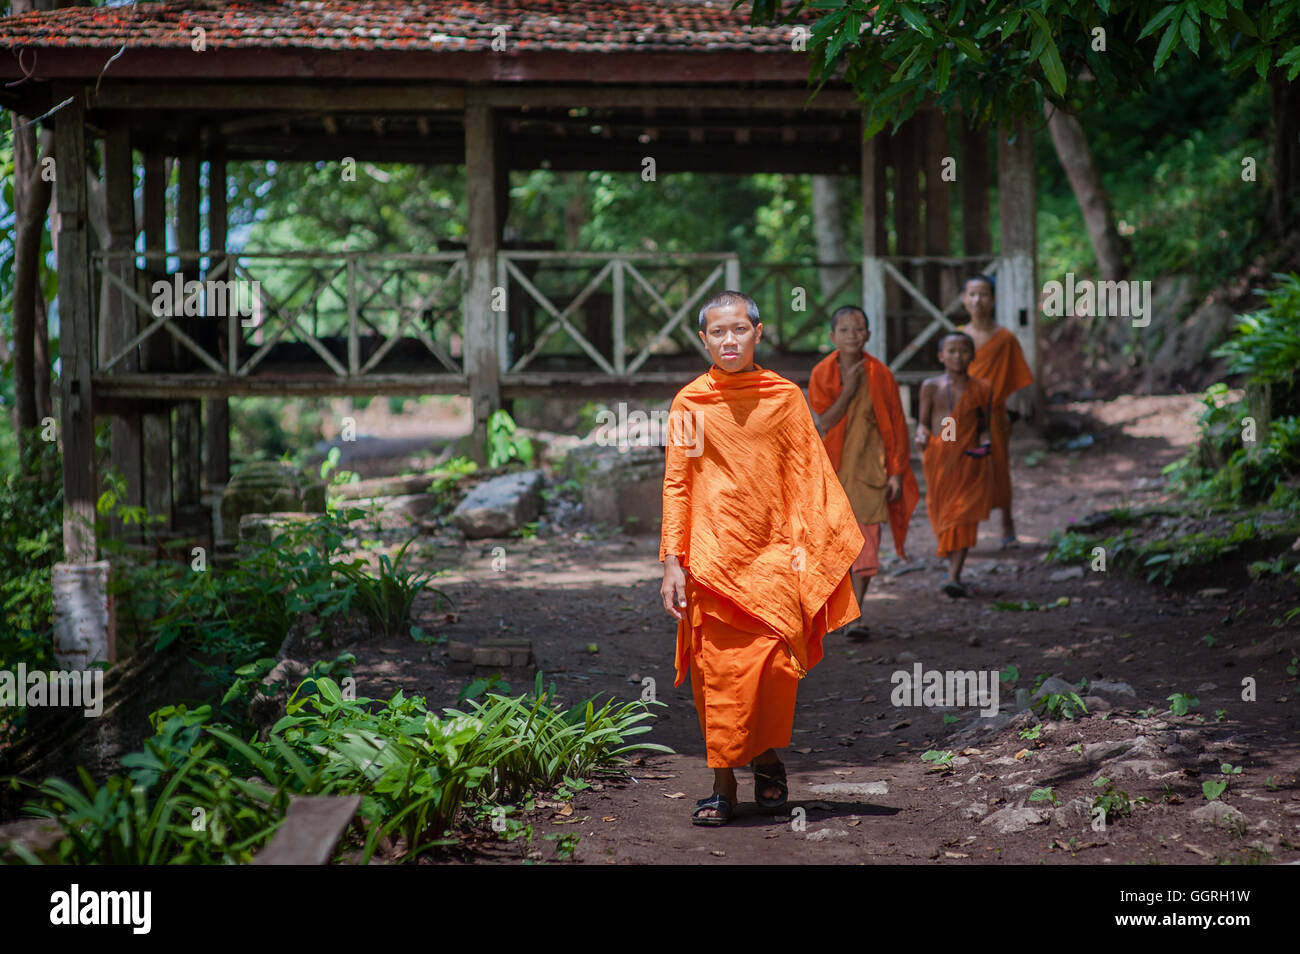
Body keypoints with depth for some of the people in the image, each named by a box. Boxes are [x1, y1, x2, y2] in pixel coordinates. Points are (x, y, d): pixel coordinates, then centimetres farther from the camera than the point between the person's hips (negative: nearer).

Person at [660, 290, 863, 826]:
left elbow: (809, 478, 9)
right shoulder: (689, 403, 4)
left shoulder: (785, 397, 5)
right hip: (713, 556, 0)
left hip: (773, 556, 0)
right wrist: (672, 561, -2)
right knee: (718, 670, -2)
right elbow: (675, 485, 5)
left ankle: (767, 754, 17)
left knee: (774, 663, -10)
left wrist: (819, 551, 4)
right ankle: (723, 786, 8)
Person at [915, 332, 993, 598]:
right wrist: (921, 435, -14)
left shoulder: (981, 389, 4)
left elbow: (983, 426, 10)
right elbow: (923, 421, 7)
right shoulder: (931, 387, 5)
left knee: (962, 516, -9)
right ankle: (954, 570, 25)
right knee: (941, 513, 9)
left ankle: (954, 577, -14)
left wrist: (984, 443, -9)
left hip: (967, 458, -1)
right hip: (937, 456, 2)